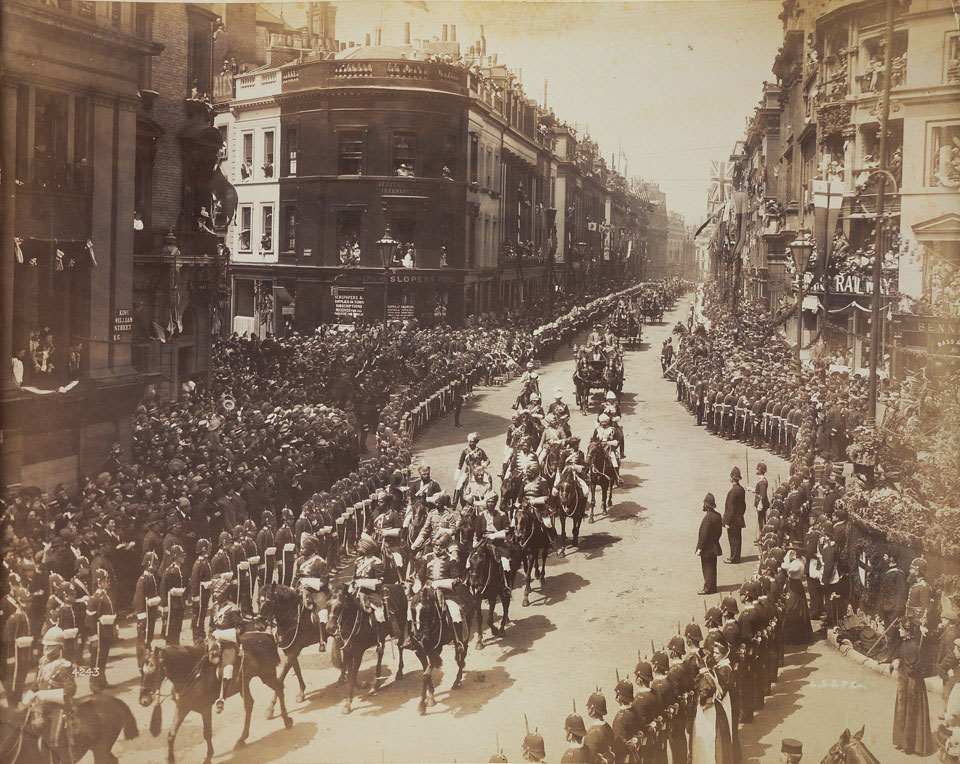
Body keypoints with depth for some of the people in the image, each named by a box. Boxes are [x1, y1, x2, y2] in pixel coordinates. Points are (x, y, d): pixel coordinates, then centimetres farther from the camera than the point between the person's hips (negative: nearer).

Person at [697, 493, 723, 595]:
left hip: (707, 548, -8)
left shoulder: (708, 518, -24)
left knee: (707, 568, 1)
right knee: (712, 567, 17)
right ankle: (712, 586, 26)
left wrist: (700, 548, -18)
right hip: (714, 547, 8)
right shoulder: (717, 515, 2)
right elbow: (719, 531, 10)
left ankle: (708, 588, 7)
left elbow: (704, 534, -23)